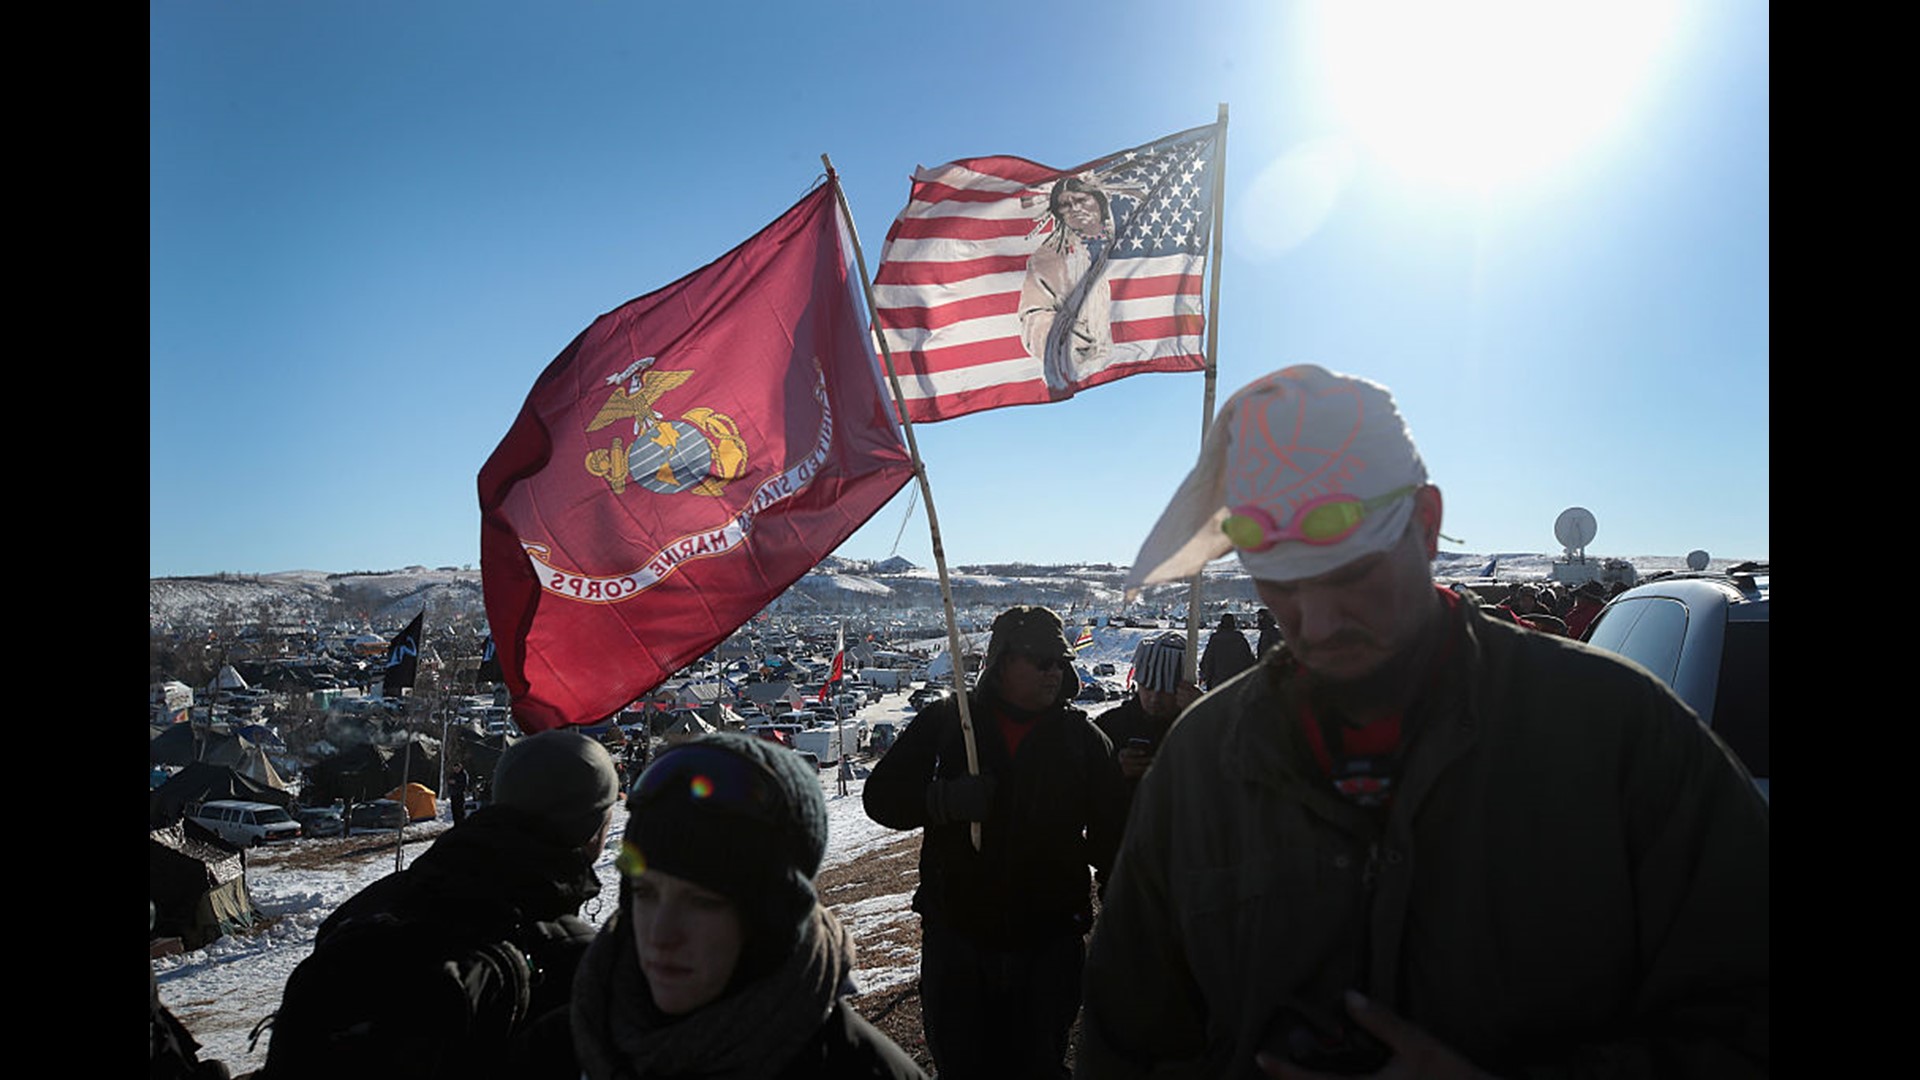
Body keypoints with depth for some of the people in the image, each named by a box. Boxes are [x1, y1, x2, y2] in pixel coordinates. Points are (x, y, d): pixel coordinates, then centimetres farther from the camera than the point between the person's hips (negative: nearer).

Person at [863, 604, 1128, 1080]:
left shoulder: (1083, 737, 0)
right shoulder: (945, 722, -2)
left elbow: (1112, 838, 1)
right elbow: (882, 795, -3)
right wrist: (945, 799, -22)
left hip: (1048, 946, 0)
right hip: (955, 937, 0)